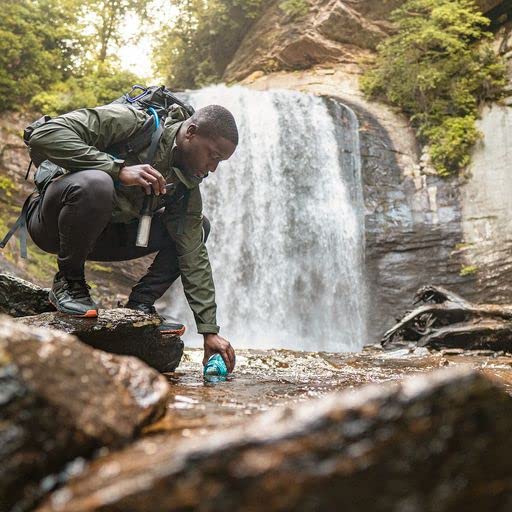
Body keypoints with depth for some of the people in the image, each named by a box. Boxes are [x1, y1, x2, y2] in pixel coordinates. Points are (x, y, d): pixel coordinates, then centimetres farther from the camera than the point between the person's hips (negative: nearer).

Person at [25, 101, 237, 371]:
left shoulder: (186, 182, -4)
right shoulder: (129, 122, -22)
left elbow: (193, 255, -6)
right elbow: (44, 135, -30)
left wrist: (209, 330, -11)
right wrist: (119, 169, -36)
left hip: (105, 235, 6)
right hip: (54, 225, -6)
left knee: (199, 227, 0)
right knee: (94, 183, -40)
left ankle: (139, 305, -5)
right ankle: (67, 281, -16)